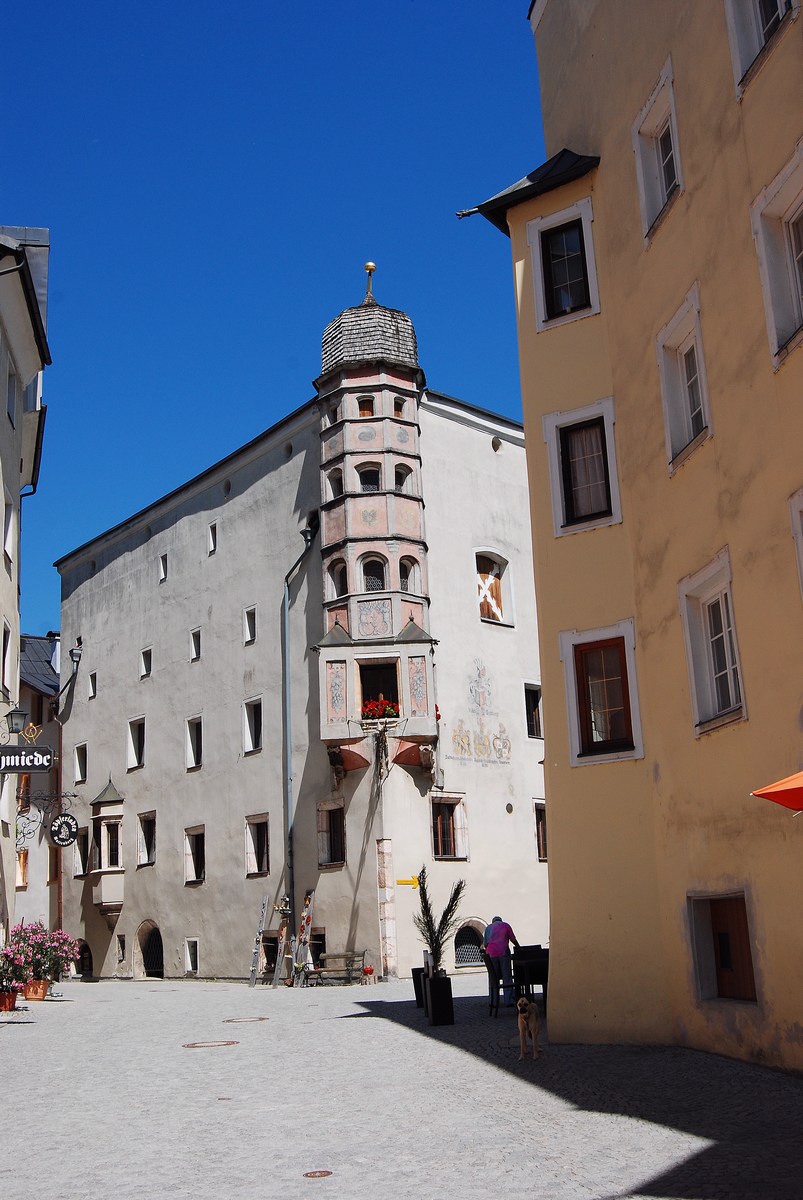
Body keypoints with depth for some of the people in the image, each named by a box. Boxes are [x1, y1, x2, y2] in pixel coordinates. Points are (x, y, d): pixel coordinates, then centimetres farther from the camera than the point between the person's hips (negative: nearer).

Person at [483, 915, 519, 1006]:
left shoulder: (488, 927, 17)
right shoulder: (505, 925, 11)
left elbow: (485, 943, 12)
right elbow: (513, 939, 10)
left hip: (491, 954, 2)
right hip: (503, 952, -2)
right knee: (507, 977, 2)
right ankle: (508, 1001, -2)